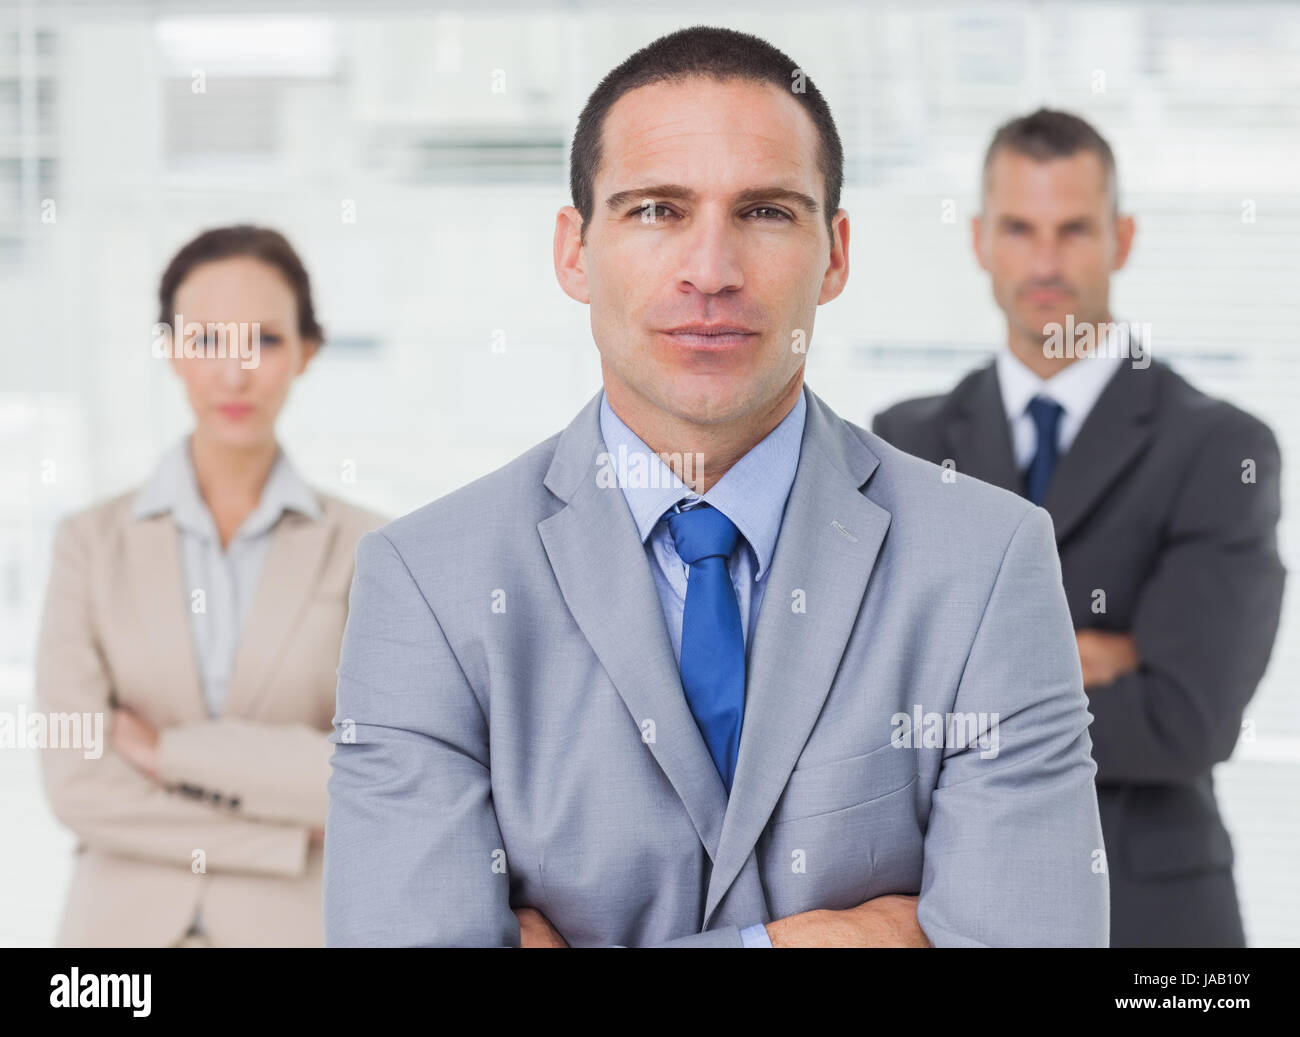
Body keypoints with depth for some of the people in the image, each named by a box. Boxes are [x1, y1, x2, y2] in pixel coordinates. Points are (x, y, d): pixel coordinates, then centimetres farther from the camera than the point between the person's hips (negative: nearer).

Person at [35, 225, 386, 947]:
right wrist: (290, 831, -9)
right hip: (126, 925, 0)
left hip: (291, 932, 0)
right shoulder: (93, 543, 3)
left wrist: (167, 749, -10)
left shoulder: (365, 551, 1)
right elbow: (76, 781, -8)